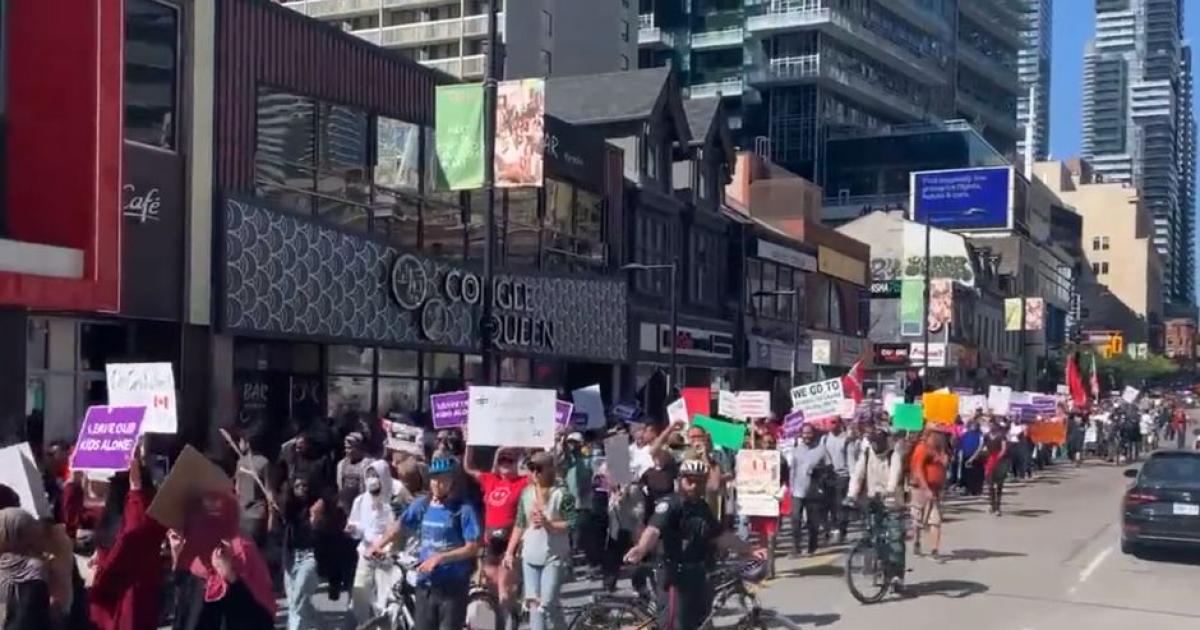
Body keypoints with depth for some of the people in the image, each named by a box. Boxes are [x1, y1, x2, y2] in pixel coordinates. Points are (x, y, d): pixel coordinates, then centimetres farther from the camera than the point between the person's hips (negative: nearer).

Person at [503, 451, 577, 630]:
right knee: (533, 602, 5)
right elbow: (519, 525, 12)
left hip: (554, 557, -5)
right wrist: (510, 552, 10)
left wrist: (548, 523, -26)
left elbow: (571, 524, -12)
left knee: (548, 603, -6)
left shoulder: (562, 494, -10)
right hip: (530, 556, 5)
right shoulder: (526, 493, 6)